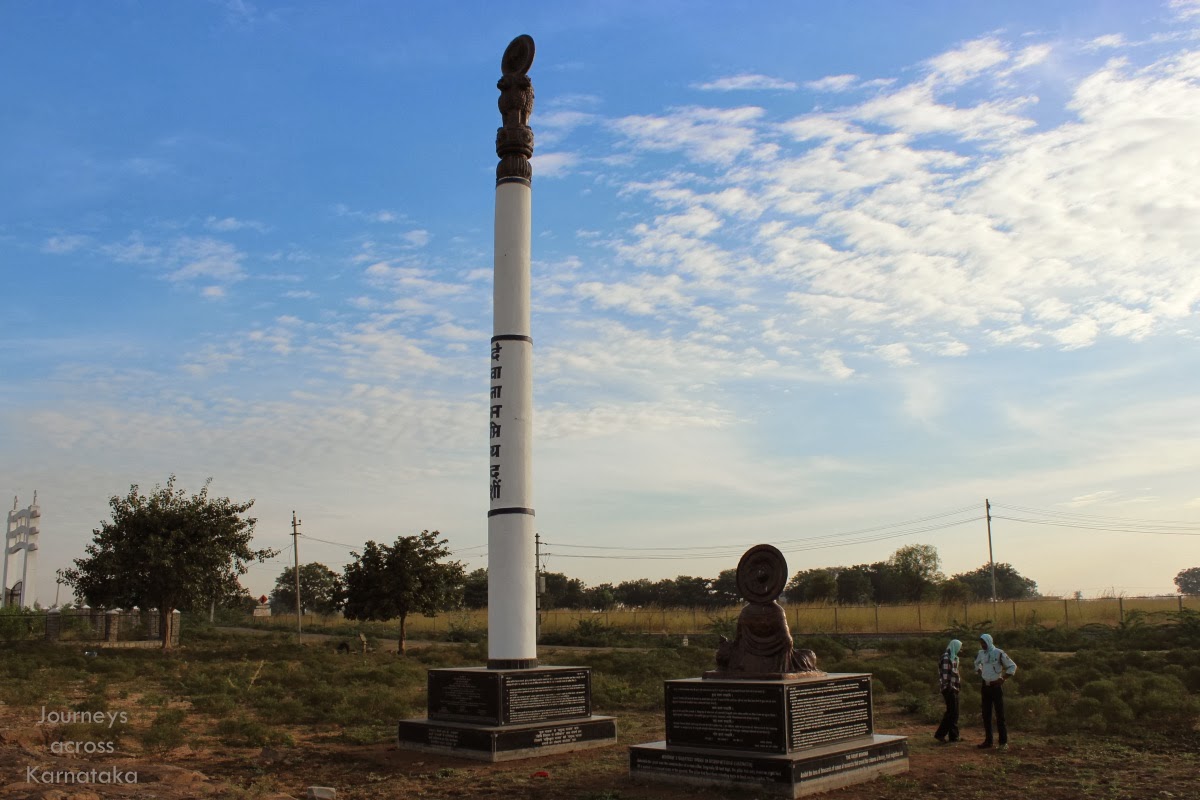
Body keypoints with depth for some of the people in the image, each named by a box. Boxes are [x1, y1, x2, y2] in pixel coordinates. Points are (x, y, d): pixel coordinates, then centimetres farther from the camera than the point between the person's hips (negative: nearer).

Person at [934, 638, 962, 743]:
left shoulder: (953, 657, 17)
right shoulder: (946, 657, -14)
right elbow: (945, 673, -19)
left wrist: (959, 682, 18)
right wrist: (947, 686, -22)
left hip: (954, 688, 10)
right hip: (949, 689, -10)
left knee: (954, 713, 10)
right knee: (951, 712, -10)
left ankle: (953, 736, 15)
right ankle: (940, 734, -7)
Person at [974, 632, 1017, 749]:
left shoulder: (999, 653, -11)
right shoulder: (981, 653, 7)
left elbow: (1012, 667, -8)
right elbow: (977, 663, 28)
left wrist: (1003, 679, -11)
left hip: (996, 686, -6)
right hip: (986, 686, 6)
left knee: (999, 714, -4)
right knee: (986, 714, 8)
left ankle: (1003, 741, 0)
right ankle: (988, 740, 15)